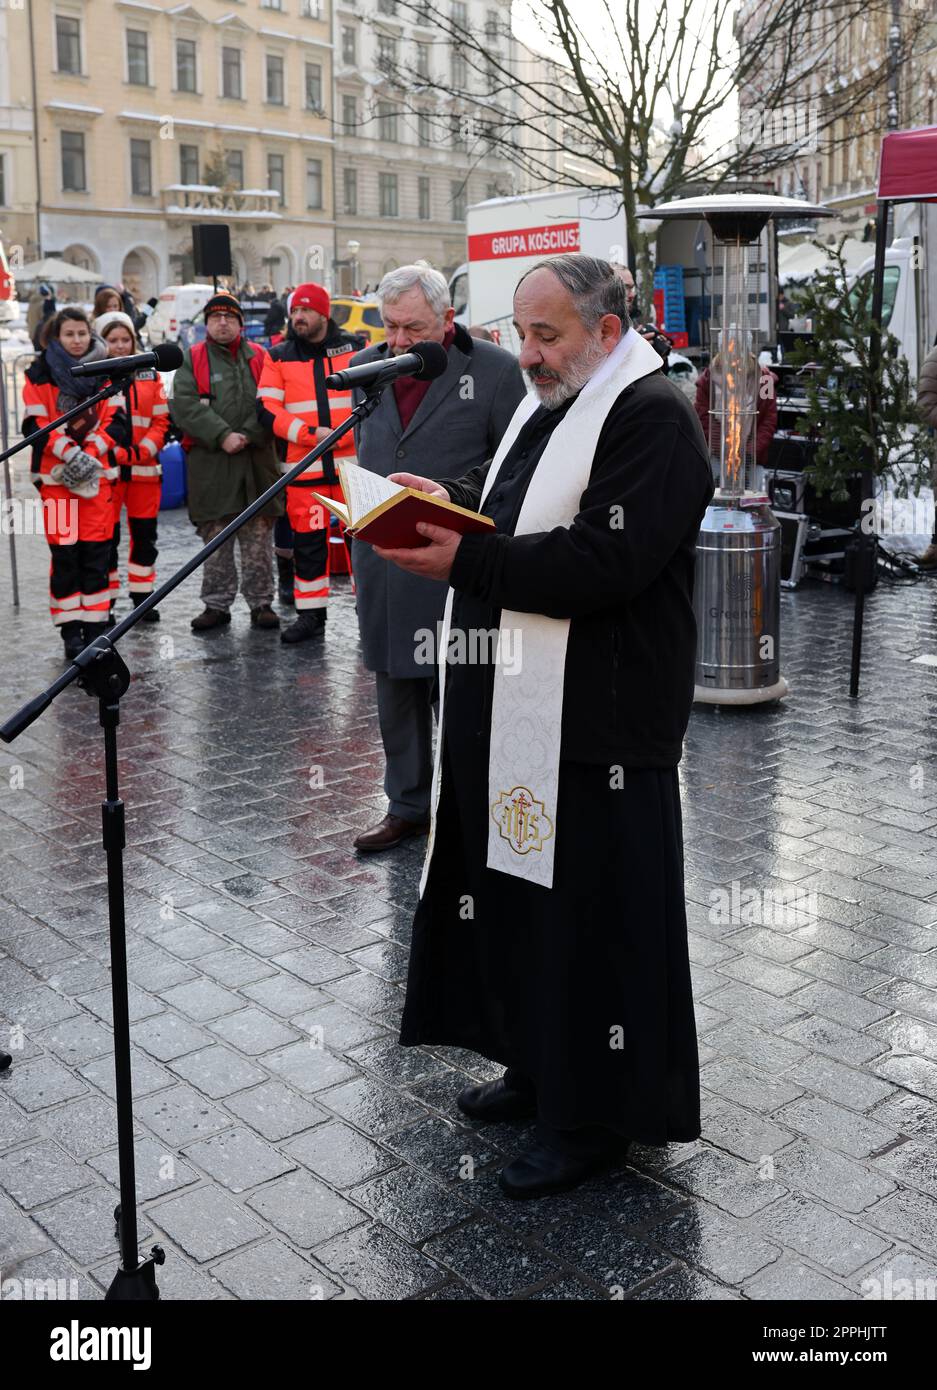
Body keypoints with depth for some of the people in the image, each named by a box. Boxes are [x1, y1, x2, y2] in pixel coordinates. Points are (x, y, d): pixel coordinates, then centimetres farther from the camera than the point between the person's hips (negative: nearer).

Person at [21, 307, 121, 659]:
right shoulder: (40, 375, 3)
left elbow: (112, 422, 5)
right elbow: (35, 423, -3)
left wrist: (90, 455, -10)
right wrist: (70, 453, -15)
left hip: (97, 472, 2)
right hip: (56, 474, -2)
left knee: (96, 550, 1)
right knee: (64, 551, -2)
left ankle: (95, 625, 9)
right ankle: (71, 630, 4)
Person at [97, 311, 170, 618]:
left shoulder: (149, 375, 10)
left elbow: (162, 421, 7)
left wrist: (142, 450, -9)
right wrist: (113, 453, -15)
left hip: (143, 467, 3)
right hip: (105, 469, -3)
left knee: (145, 535, 8)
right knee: (107, 537, 0)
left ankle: (143, 598, 20)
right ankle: (105, 603, 8)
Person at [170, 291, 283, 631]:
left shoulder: (259, 357, 11)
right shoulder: (192, 359, 8)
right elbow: (184, 405, -4)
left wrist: (247, 436, -11)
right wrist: (222, 436, -13)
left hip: (256, 460, 1)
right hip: (210, 462, -1)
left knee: (258, 538, 3)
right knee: (215, 540, 5)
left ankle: (261, 603, 11)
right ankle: (217, 605, 13)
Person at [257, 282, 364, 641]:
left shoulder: (356, 347, 6)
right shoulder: (279, 356, 7)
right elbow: (268, 409, -2)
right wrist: (310, 433, -14)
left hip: (352, 460, -1)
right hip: (303, 466, 1)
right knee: (307, 540, 5)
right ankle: (311, 614, 15)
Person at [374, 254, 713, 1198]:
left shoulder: (651, 418, -14)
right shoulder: (549, 405, 17)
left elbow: (606, 562, -24)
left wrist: (467, 563, -24)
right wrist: (448, 496, 8)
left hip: (596, 721, -10)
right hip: (516, 708, 10)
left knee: (591, 913, 0)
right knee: (518, 885, 17)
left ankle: (592, 1117, 15)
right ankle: (538, 1064, 35)